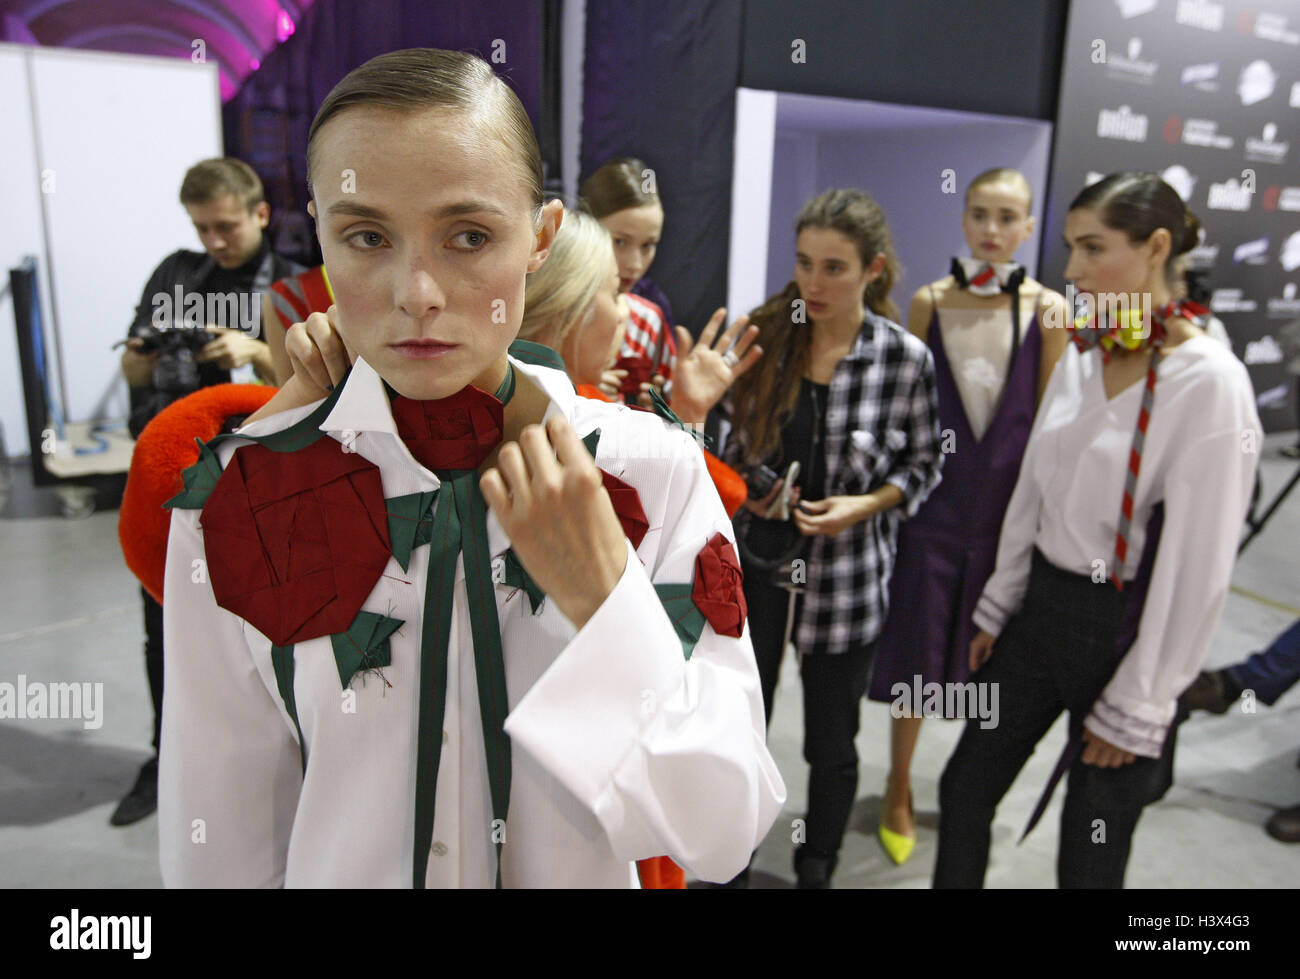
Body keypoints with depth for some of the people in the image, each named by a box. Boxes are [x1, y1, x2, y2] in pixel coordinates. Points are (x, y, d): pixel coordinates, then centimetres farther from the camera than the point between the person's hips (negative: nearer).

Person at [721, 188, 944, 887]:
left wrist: (868, 503, -15)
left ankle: (817, 871, 41)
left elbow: (924, 464, 1)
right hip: (755, 558, 2)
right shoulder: (763, 335, -4)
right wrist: (745, 488, -9)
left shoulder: (907, 359, -10)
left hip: (846, 573, -2)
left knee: (831, 745, 14)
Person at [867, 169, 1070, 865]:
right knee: (915, 655, 8)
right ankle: (898, 790, 31)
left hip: (1007, 506, 0)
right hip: (932, 501, 0)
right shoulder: (930, 302, 0)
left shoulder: (1048, 309, -3)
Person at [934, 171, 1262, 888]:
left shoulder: (1209, 382, -18)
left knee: (1089, 860, 10)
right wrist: (998, 608, 13)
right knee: (963, 790, 17)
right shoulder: (1083, 353, 3)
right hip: (1043, 607, 6)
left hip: (1123, 631, -6)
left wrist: (1136, 708, -12)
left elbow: (1196, 564, -17)